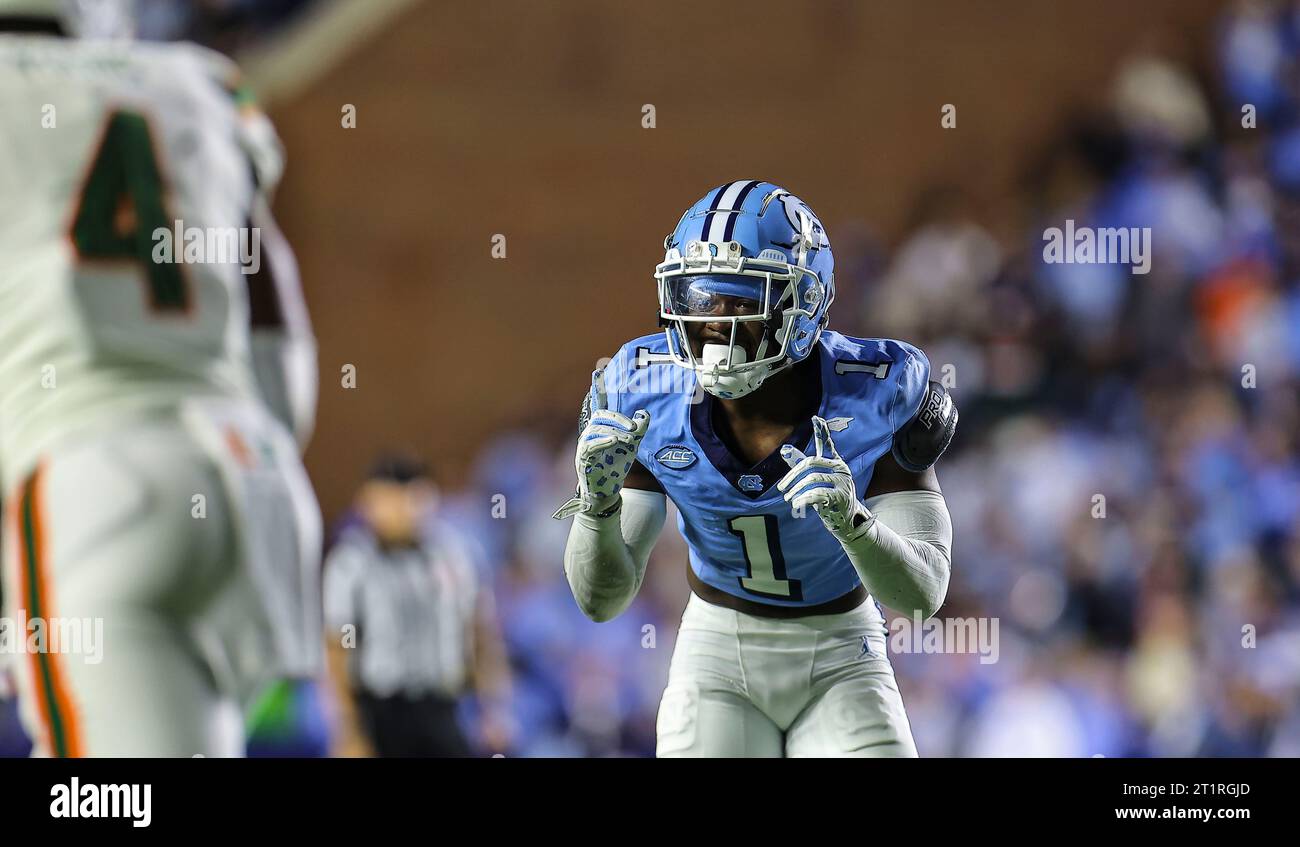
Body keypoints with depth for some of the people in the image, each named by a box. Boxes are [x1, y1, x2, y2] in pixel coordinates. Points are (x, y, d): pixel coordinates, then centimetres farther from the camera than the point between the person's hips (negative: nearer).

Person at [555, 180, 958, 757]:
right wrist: (599, 504, -33)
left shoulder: (867, 396, -19)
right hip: (717, 659, 1)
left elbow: (921, 594, -21)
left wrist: (852, 522, -40)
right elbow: (601, 600, -13)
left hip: (840, 663, -1)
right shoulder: (650, 399, -14)